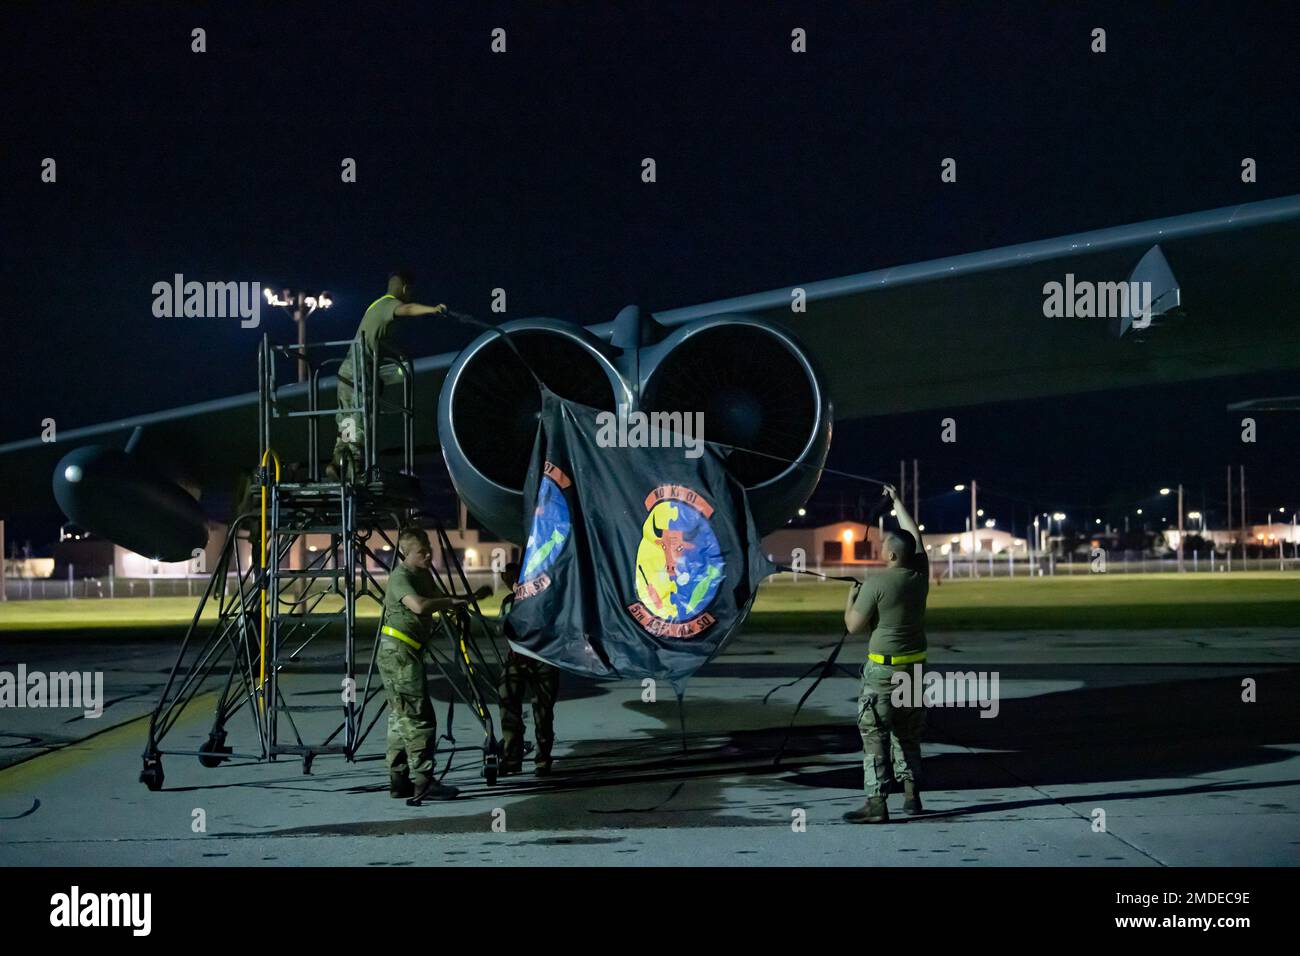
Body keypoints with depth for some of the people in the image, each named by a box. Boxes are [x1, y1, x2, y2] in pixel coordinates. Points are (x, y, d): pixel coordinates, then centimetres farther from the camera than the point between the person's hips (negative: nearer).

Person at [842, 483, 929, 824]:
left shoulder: (875, 584, -15)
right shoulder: (919, 575, 1)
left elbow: (854, 626, -9)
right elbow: (914, 536, 18)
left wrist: (850, 600, 10)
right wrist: (897, 501, 28)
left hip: (882, 670, -6)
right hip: (916, 666, 6)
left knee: (874, 735, -2)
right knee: (908, 734, 18)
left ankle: (876, 803, -5)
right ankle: (911, 794, 17)